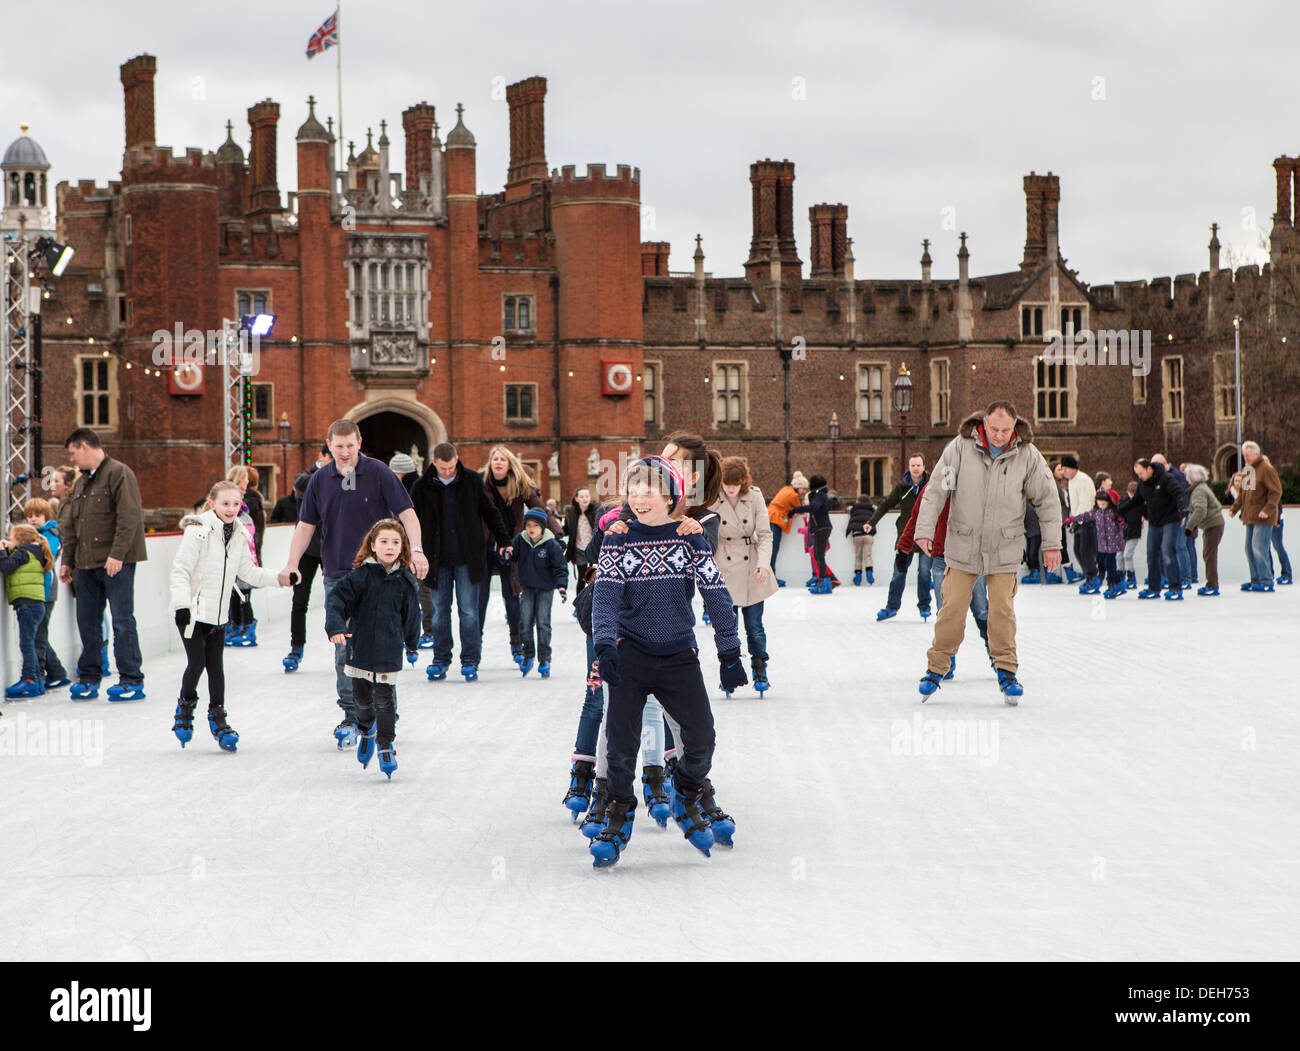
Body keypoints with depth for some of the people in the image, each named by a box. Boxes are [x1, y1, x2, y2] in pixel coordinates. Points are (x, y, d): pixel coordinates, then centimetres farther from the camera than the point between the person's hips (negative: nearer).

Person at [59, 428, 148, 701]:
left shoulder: (119, 474, -8)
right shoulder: (81, 483, 20)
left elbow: (129, 517, -17)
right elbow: (72, 526, 24)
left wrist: (117, 554, -22)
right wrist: (67, 560, 17)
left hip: (117, 565, -8)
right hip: (87, 564, 8)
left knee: (122, 621, -5)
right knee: (87, 622, 8)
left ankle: (132, 681, 0)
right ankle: (89, 678, 17)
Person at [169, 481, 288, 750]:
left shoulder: (239, 536, 6)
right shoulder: (198, 531, -15)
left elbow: (248, 571, 18)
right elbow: (181, 569, -17)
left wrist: (279, 578, 8)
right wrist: (182, 604, -25)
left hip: (218, 614, 5)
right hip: (192, 611, -5)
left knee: (215, 665, 5)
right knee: (197, 662, -6)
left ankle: (217, 718, 16)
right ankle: (185, 708, 19)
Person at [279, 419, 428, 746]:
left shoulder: (379, 473, -4)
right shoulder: (320, 480, 6)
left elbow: (406, 512, -7)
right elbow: (306, 525, 12)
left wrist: (416, 550, -22)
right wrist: (292, 563, 0)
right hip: (337, 576, 3)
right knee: (344, 648, 0)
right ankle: (351, 715, 6)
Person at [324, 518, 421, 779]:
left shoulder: (406, 581, -1)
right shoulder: (361, 575, -8)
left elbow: (411, 616, 11)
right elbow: (337, 598, -11)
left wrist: (412, 645, 20)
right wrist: (336, 626, -26)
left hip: (389, 652, 0)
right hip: (360, 648, 0)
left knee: (385, 699, -4)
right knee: (362, 697, 14)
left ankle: (386, 745, 10)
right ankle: (366, 728, 43)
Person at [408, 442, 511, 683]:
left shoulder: (472, 481, 0)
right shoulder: (423, 487, 1)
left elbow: (490, 512, 9)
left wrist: (504, 541, 7)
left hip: (468, 558, -1)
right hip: (438, 559, 1)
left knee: (468, 610, -3)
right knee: (440, 611, 6)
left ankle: (470, 660, 5)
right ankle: (440, 659, 16)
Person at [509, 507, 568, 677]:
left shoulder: (551, 544, -12)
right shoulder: (520, 540, -3)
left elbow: (560, 566, -10)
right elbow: (512, 556, 2)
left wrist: (562, 586, -21)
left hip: (545, 589, -3)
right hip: (527, 588, 3)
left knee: (543, 623, -6)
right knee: (525, 623, 0)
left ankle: (544, 659, 3)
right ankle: (528, 655, 19)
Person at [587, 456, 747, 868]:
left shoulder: (691, 540, 0)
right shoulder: (618, 540, -1)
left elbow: (716, 595, 0)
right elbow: (606, 595, -8)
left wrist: (729, 653, -3)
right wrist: (606, 645, -23)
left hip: (679, 656, 1)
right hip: (630, 655, -1)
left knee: (701, 738, -6)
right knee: (621, 742, -4)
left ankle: (686, 799, 23)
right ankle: (618, 813, 18)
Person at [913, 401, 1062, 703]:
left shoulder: (1028, 455, -6)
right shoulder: (961, 447, -10)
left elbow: (1046, 500, 4)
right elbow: (936, 491, -6)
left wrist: (1051, 543, 3)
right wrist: (925, 529, -13)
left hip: (1005, 548, 0)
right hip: (962, 546, 0)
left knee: (1002, 610, -2)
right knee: (952, 608, -1)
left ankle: (1006, 672, 11)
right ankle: (936, 668, 13)